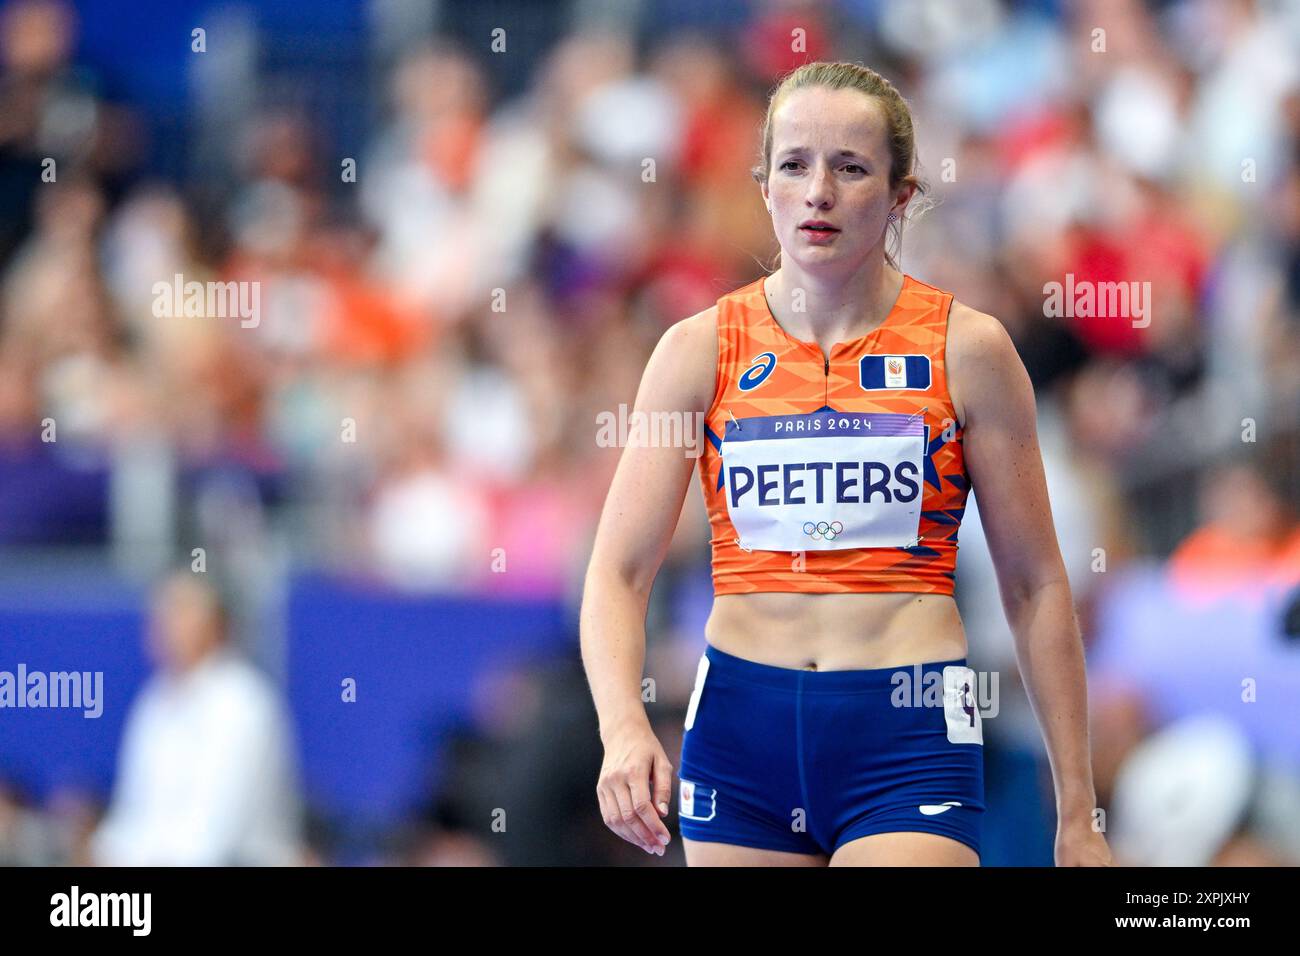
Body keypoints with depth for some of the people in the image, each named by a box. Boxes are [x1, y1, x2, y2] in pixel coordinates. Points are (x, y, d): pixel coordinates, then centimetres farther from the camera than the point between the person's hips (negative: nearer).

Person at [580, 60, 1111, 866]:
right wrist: (624, 728, -18)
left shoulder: (967, 350, 1)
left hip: (909, 737, -2)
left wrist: (1078, 815, 5)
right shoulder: (700, 351, 4)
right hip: (740, 728, 2)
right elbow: (619, 571, 2)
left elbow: (1033, 586, 5)